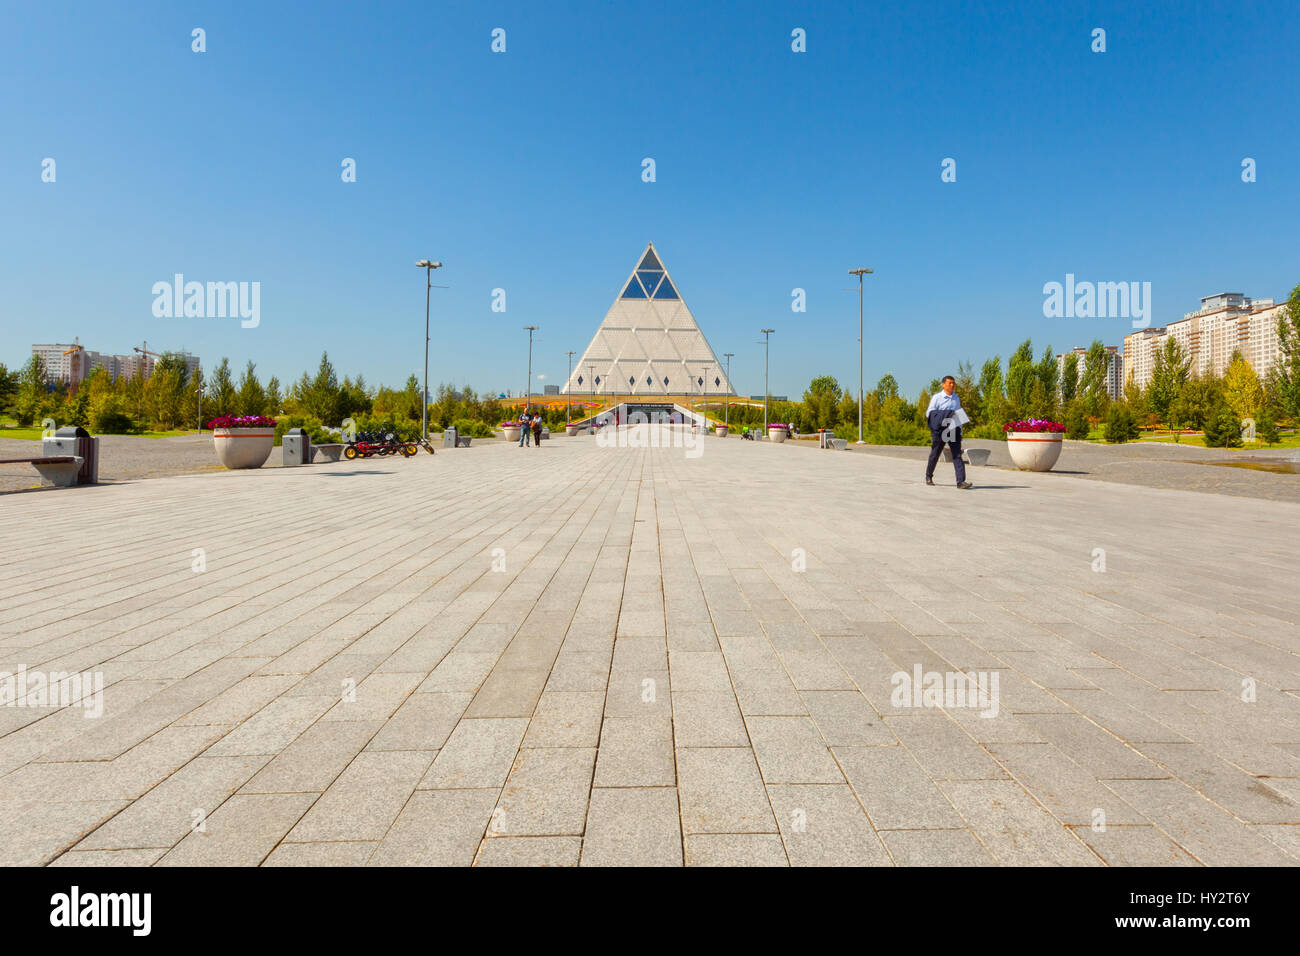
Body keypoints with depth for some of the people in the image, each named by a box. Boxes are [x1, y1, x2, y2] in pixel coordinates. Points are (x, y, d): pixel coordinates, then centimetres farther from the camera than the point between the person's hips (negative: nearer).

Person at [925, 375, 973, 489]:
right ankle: (929, 476, 28)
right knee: (935, 454, 7)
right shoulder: (937, 397, 0)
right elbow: (929, 413, -5)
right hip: (940, 429, -3)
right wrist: (946, 415, -17)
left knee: (957, 455, -8)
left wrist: (960, 431, 20)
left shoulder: (957, 398, 16)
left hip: (953, 429, 3)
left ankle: (961, 481, -15)